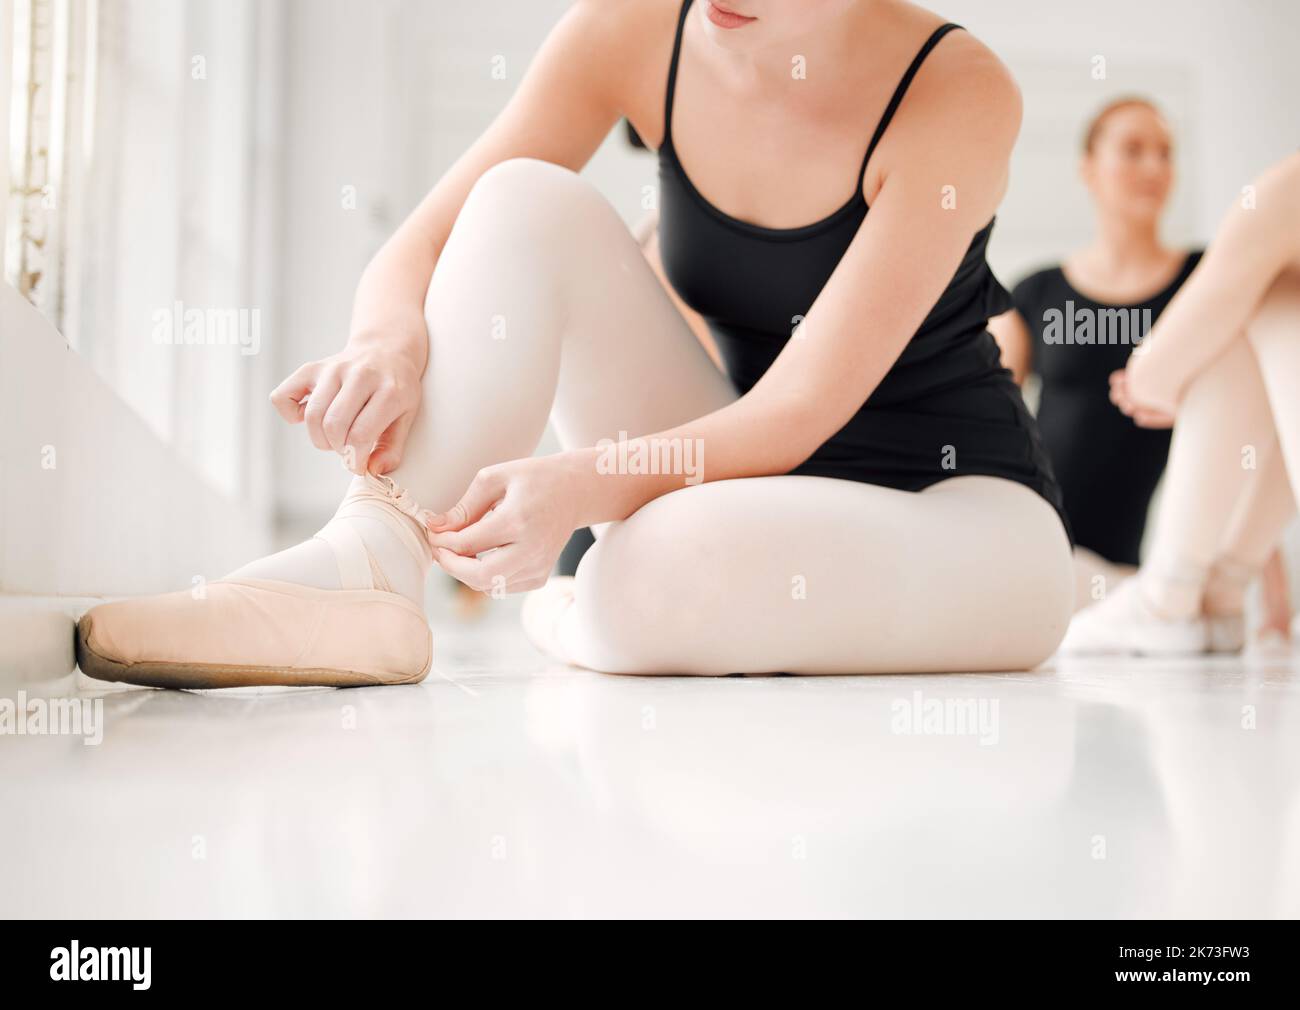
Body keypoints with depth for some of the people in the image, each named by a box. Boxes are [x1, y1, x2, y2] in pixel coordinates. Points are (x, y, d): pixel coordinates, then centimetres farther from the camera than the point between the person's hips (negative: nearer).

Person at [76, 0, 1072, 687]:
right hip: (755, 474, 4)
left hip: (967, 513, -4)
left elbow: (803, 407, -25)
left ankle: (572, 618, -8)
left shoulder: (958, 93, -20)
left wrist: (584, 484, -41)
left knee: (660, 570, -40)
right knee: (523, 200, -18)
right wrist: (390, 337, -32)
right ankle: (364, 566, -31)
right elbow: (417, 249, -8)